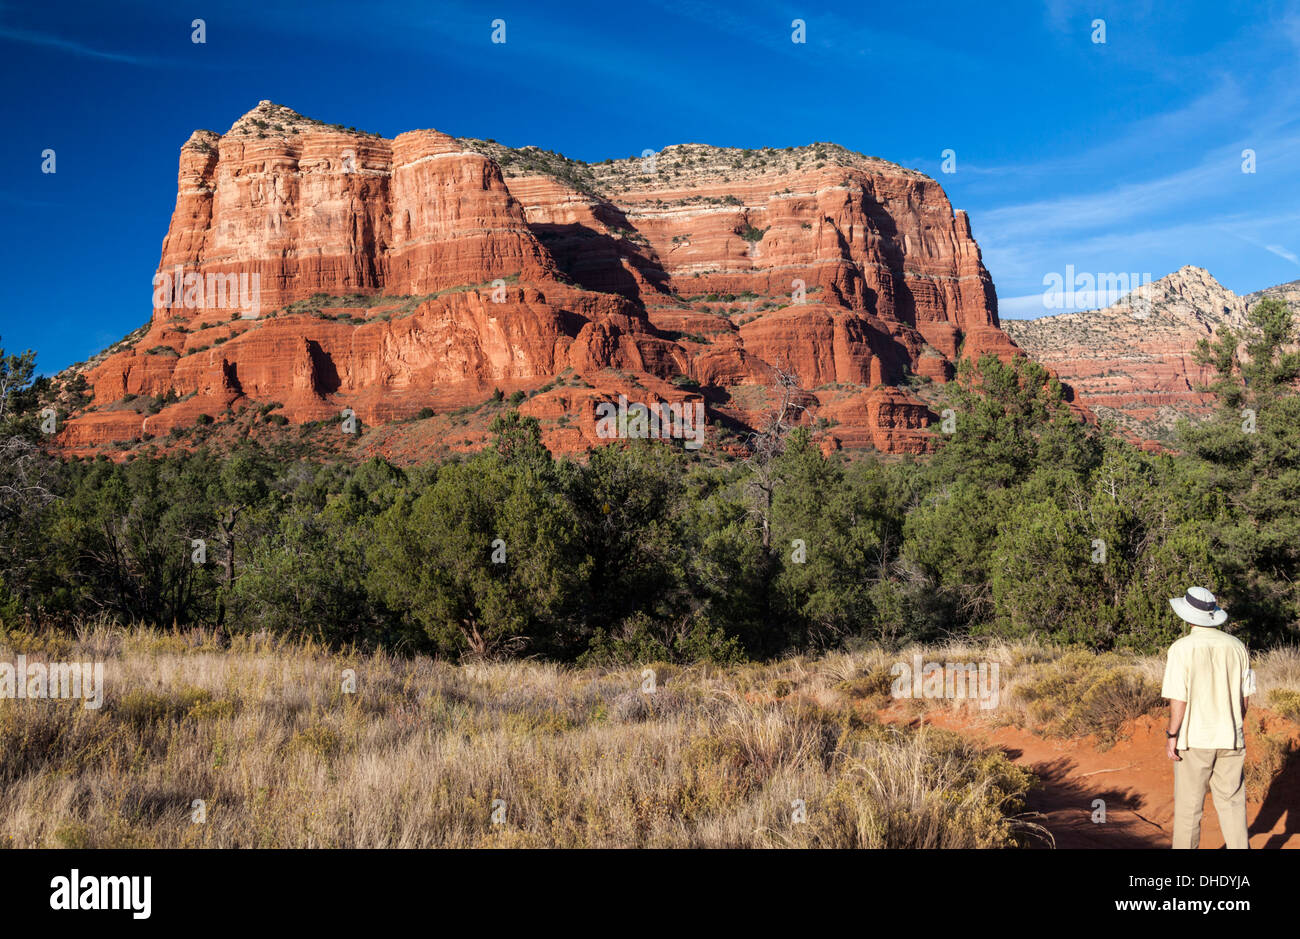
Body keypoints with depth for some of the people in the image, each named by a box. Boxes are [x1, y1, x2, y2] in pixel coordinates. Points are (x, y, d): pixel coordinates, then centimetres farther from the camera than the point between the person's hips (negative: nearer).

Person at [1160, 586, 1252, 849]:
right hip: (1230, 738, 4)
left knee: (1188, 806, 6)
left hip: (1194, 739, -4)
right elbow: (1245, 696, 7)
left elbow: (1178, 699, -15)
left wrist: (1171, 736, -7)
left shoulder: (1182, 649, -13)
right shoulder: (1236, 646, 2)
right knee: (1232, 802, 10)